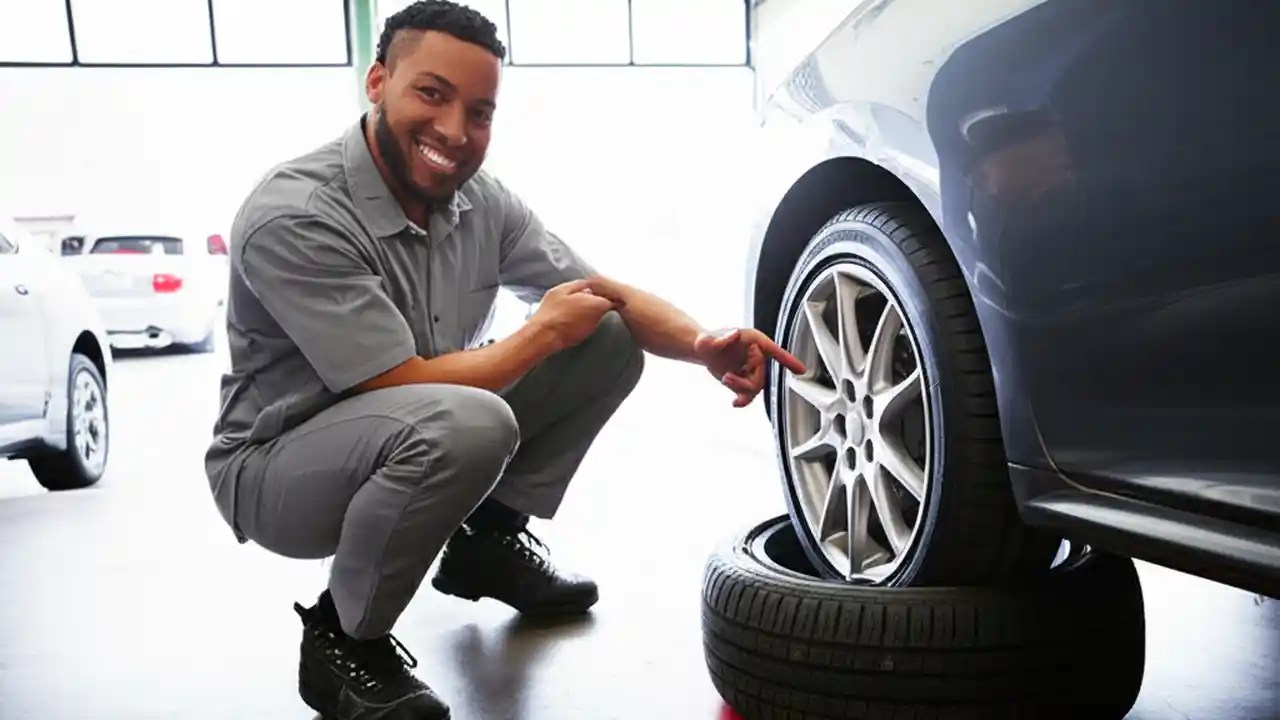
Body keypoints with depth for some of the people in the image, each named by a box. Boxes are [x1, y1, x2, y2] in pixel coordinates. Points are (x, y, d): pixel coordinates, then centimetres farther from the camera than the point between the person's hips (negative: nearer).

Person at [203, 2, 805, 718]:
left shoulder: (480, 199, -6)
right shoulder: (294, 217, -27)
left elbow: (609, 298, 0)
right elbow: (405, 389, -29)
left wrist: (703, 343, -20)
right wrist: (543, 333, -18)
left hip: (417, 439, 7)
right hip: (276, 465, -7)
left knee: (610, 341, -4)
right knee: (465, 422, -39)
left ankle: (488, 540, 10)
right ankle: (343, 639, -12)